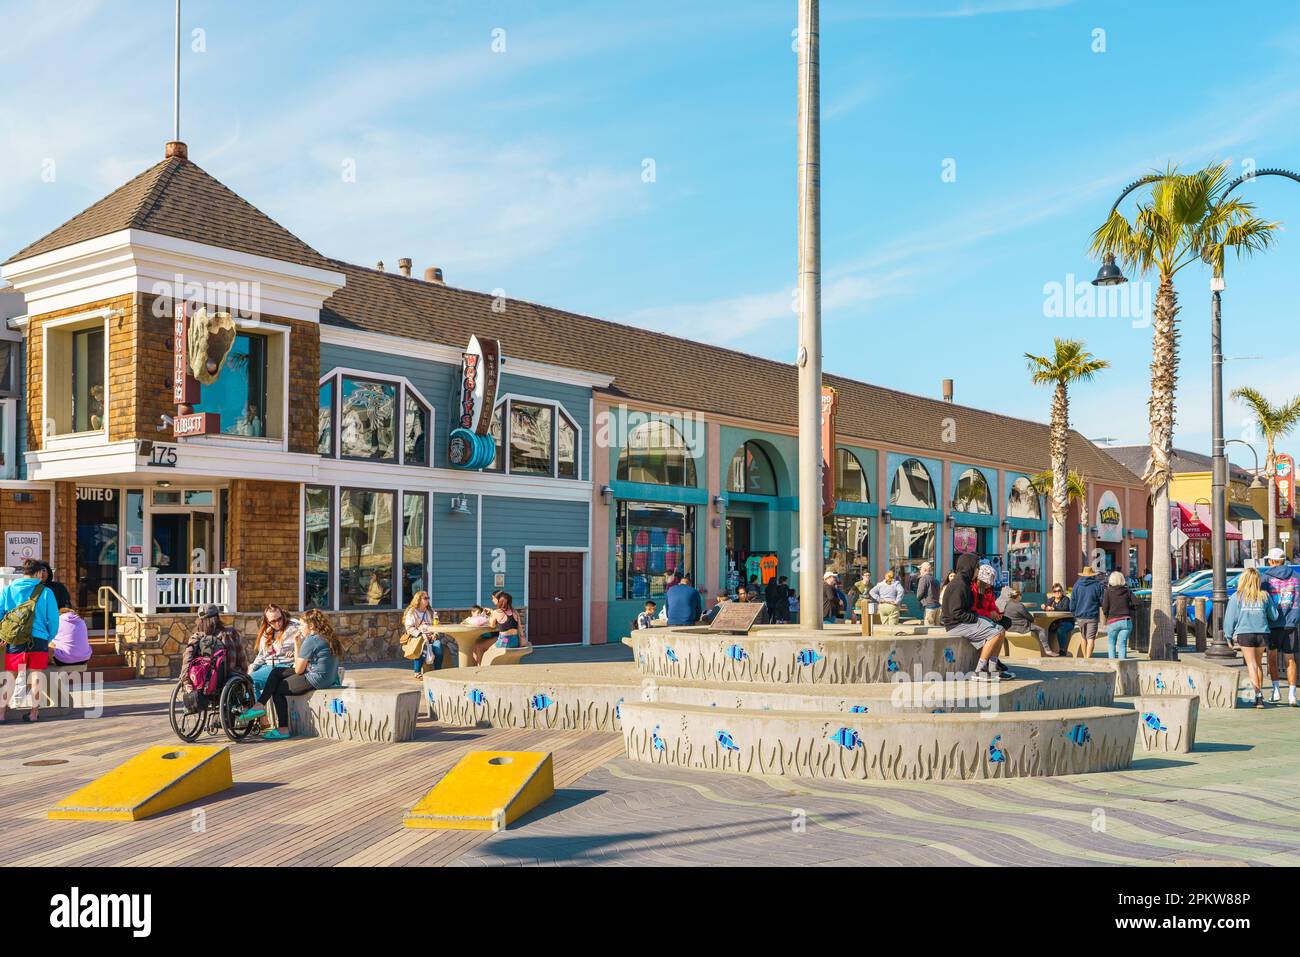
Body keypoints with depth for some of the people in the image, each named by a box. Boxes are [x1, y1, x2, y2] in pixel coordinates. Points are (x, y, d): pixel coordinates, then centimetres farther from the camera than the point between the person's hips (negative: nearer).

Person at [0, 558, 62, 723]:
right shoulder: (45, 592, 0)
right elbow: (53, 619, 0)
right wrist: (49, 639, 14)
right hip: (38, 639, -2)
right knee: (36, 674, 6)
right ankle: (34, 712, 11)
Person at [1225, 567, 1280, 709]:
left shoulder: (1237, 597, -4)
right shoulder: (1265, 596, 1)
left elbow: (1230, 618, -2)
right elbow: (1274, 616, 9)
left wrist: (1229, 636, 9)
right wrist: (1273, 602, 26)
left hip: (1244, 634, -2)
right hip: (1263, 633, 2)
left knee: (1252, 665, 0)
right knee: (1258, 664, 17)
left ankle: (1258, 695, -12)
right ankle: (1260, 694, 23)